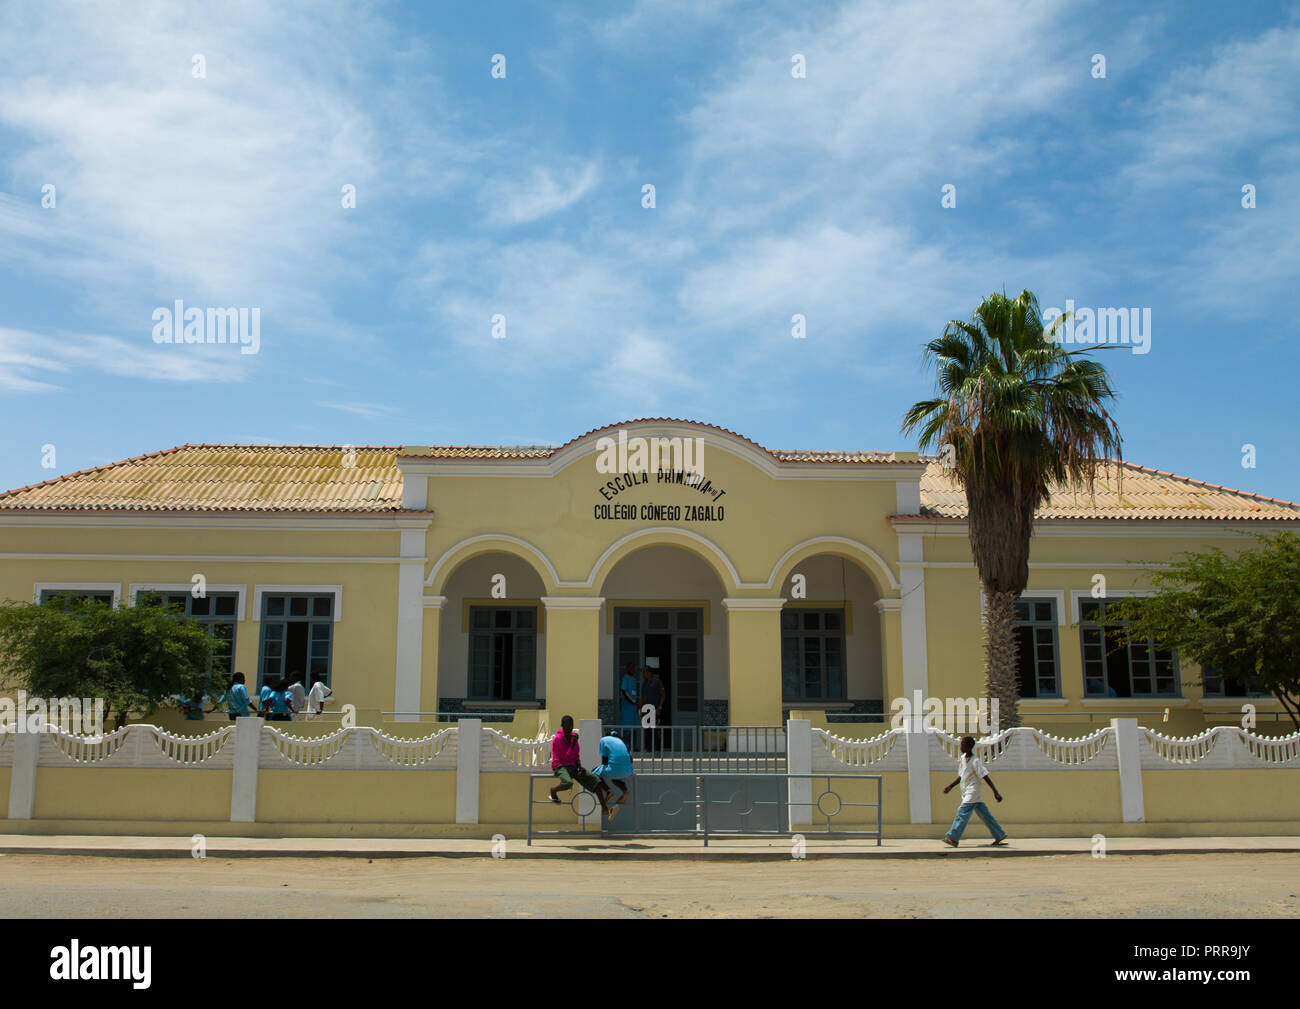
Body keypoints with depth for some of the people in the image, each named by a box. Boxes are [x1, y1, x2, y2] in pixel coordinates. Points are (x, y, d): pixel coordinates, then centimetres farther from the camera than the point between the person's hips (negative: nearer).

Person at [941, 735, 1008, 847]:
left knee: (962, 813, -13)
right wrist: (950, 787, 18)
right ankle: (1000, 835, 17)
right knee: (984, 814, 11)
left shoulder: (975, 761, -15)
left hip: (972, 791, -8)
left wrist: (996, 792, -21)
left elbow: (986, 777, -18)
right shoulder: (963, 758, 10)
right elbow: (961, 777, 20)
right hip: (966, 792, 8)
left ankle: (952, 838, -15)